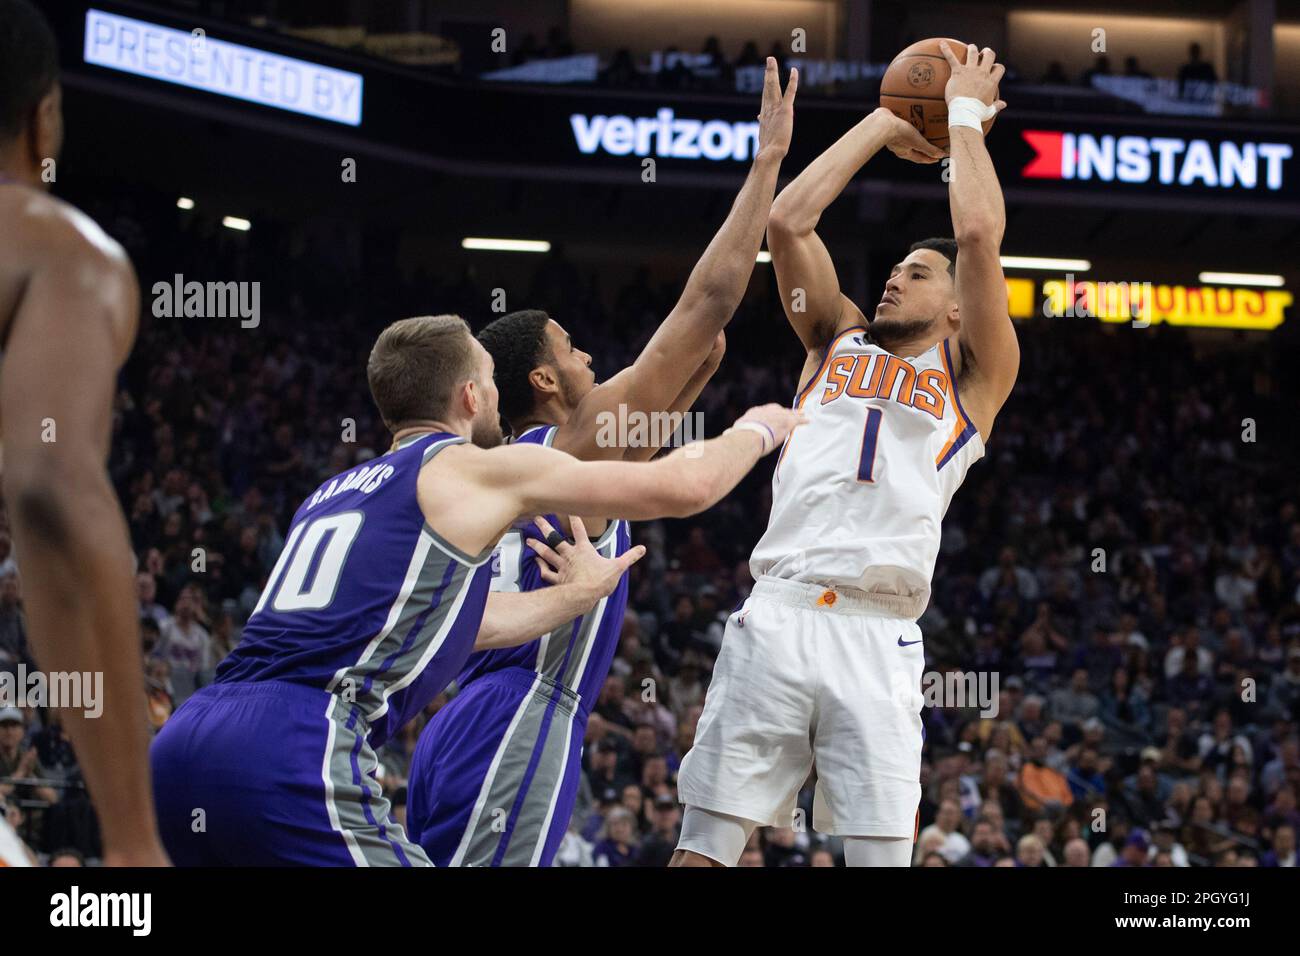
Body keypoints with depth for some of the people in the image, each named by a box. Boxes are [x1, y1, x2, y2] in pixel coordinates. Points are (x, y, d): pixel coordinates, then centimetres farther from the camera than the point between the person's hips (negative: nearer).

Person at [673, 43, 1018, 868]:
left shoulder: (972, 376, 13)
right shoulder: (839, 342, 23)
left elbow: (981, 232, 1)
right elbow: (789, 219, 14)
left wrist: (966, 115, 13)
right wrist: (886, 124, 20)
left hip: (876, 637, -2)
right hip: (776, 615, 2)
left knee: (883, 853, -7)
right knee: (702, 847, -4)